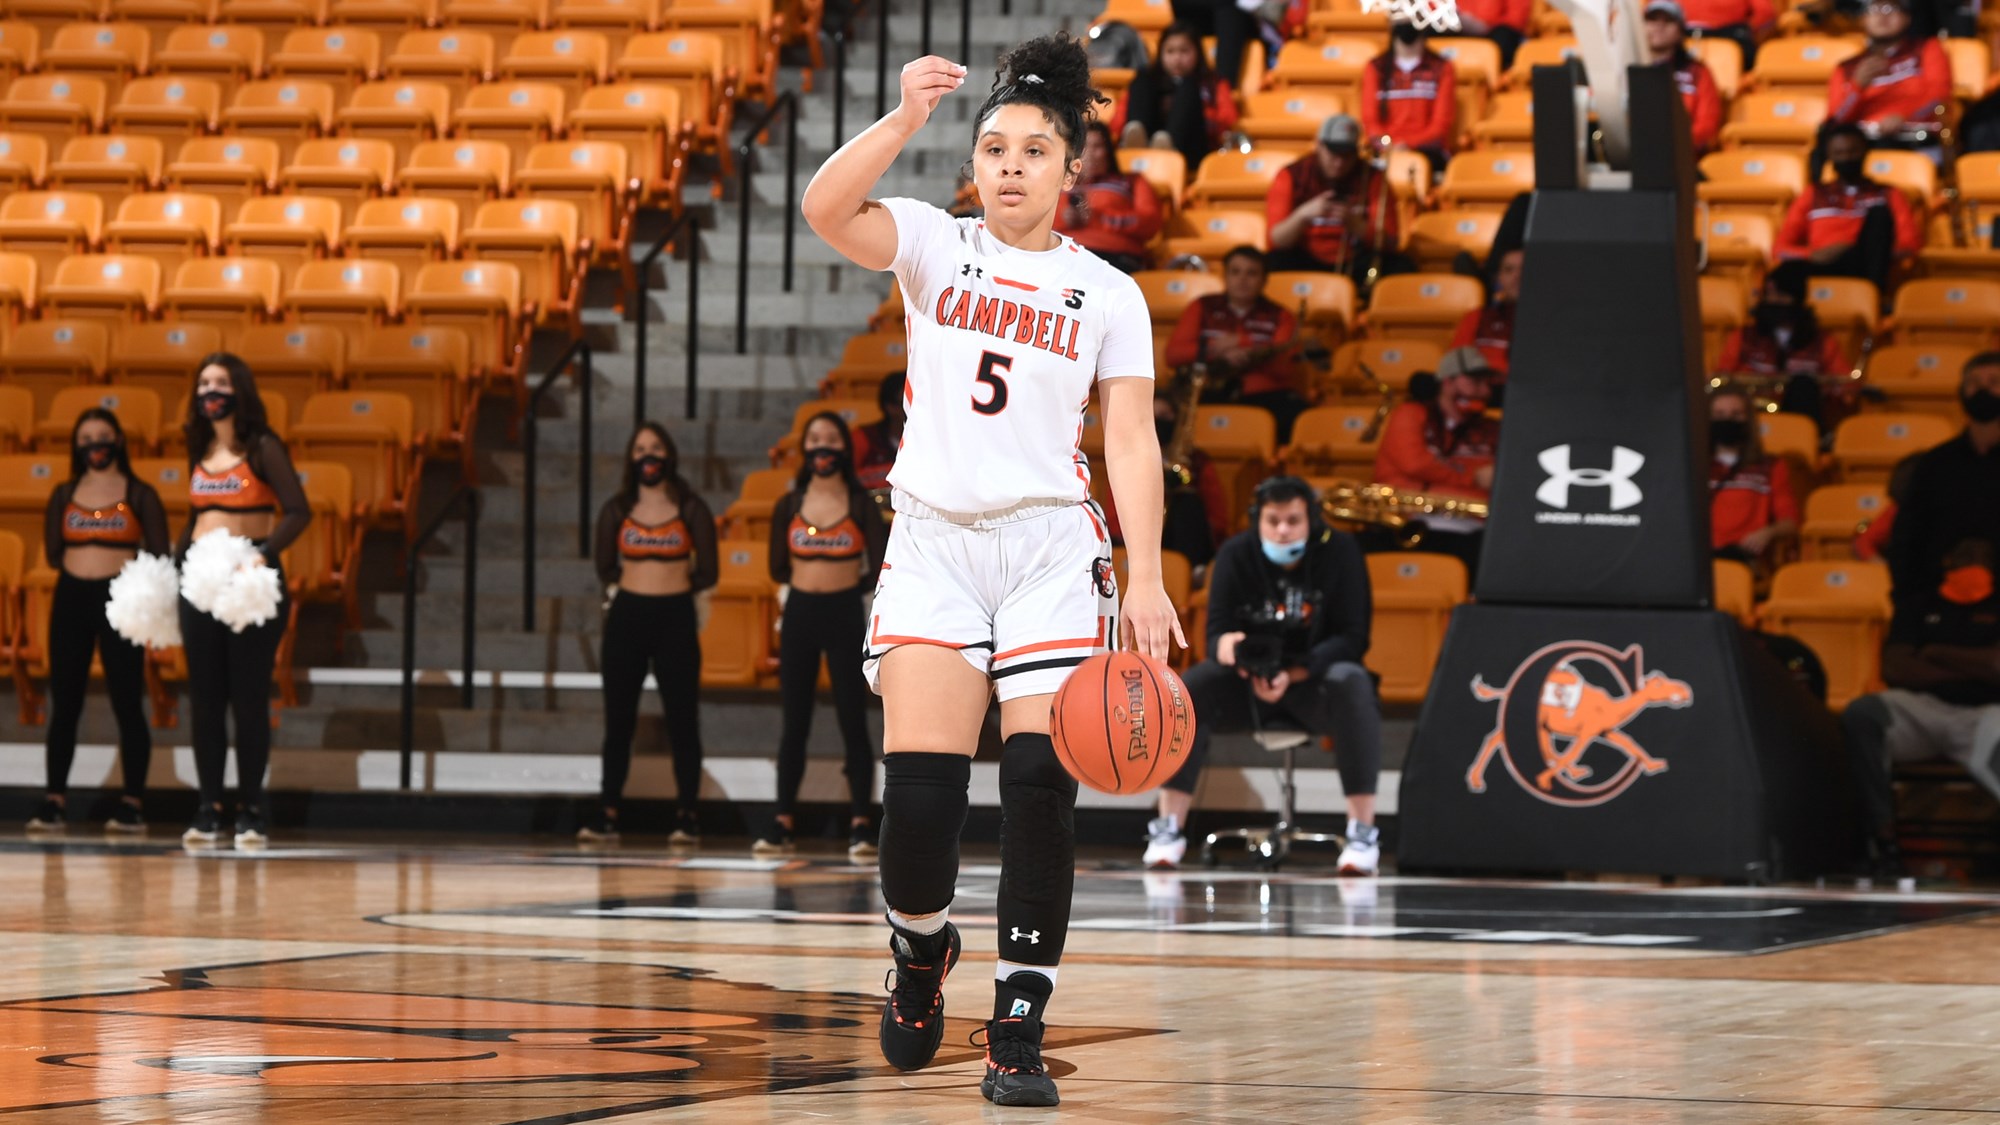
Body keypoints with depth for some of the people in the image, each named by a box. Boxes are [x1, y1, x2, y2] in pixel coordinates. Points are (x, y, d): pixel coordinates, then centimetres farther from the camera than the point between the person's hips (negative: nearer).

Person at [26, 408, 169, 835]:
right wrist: (83, 564, 0)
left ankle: (133, 803, 0)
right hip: (71, 598, 3)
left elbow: (158, 556, 0)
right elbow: (53, 552, 10)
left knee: (127, 703, -4)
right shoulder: (65, 494, 12)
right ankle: (54, 802, 5)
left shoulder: (139, 494, 3)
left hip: (118, 598, -3)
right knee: (64, 703, 2)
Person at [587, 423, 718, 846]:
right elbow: (604, 566, 14)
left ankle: (687, 815, 2)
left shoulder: (690, 510, 1)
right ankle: (607, 814, 6)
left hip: (675, 619, -2)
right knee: (618, 720, 3)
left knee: (682, 720, -2)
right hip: (626, 619, 2)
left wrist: (674, 587, 10)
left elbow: (707, 572, 3)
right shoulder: (617, 510, 6)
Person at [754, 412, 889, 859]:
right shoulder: (789, 506, 4)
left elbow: (880, 566, -1)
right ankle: (783, 824, 8)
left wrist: (848, 587, 8)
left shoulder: (860, 504, -3)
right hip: (800, 616, 2)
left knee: (853, 722, -3)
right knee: (795, 724, 5)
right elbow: (778, 568, 11)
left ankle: (860, 826, -2)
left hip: (845, 616, -2)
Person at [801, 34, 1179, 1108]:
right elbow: (826, 207, -14)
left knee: (1042, 784, -11)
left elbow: (1132, 441, 2)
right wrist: (906, 119, -29)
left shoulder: (1107, 293, 7)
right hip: (934, 538, 0)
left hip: (1052, 546, 0)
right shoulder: (936, 246, 5)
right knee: (919, 786, -11)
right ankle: (921, 948, 22)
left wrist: (1146, 577, -10)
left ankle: (1019, 1030, -4)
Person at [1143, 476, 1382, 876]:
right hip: (1250, 681, 2)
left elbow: (1353, 637, -13)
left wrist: (1294, 674, -28)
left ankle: (1363, 832, -35)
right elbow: (1216, 631, -8)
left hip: (1315, 680, -2)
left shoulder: (1339, 552, -10)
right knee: (1189, 689, -25)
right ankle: (1168, 828, -21)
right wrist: (1228, 647, -35)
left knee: (1352, 685, -35)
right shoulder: (1235, 556, -5)